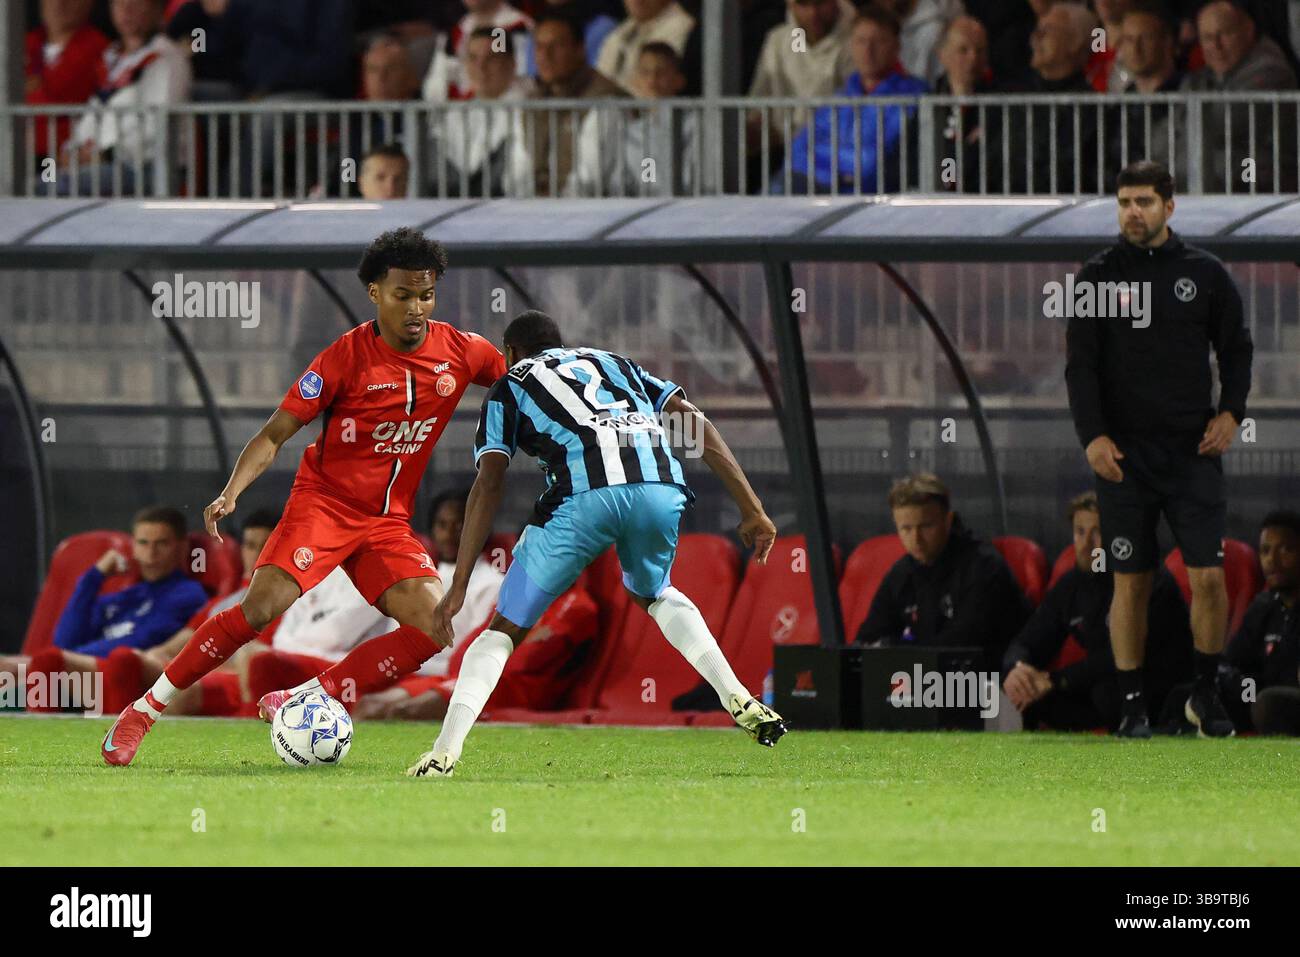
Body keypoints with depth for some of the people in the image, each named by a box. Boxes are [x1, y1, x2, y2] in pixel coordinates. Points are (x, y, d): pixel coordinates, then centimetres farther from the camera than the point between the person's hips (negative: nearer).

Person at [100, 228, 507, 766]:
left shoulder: (461, 353, -3)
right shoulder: (346, 358, -12)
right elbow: (275, 433, -7)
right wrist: (231, 492, -22)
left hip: (388, 521, 4)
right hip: (323, 500, -4)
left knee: (433, 626, -18)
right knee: (265, 603, -24)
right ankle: (144, 711, -13)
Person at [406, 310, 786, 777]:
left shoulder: (508, 387, 27)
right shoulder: (612, 362, 37)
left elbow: (489, 484, 13)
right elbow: (696, 422, 24)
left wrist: (458, 586, 9)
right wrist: (752, 511, 22)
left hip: (584, 493, -3)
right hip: (660, 487, 3)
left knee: (506, 628, 9)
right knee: (654, 594, 34)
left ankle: (444, 752, -7)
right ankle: (742, 702, 19)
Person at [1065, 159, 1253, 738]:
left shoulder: (1204, 273, 6)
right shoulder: (1097, 277, 3)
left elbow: (1236, 347, 13)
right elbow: (1080, 364, 0)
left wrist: (1231, 412, -2)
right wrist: (1092, 435, -12)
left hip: (1193, 451, 0)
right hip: (1124, 453, 0)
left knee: (1208, 576, -6)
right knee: (1131, 582, 1)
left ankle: (1206, 694, 10)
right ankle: (1133, 704, 8)